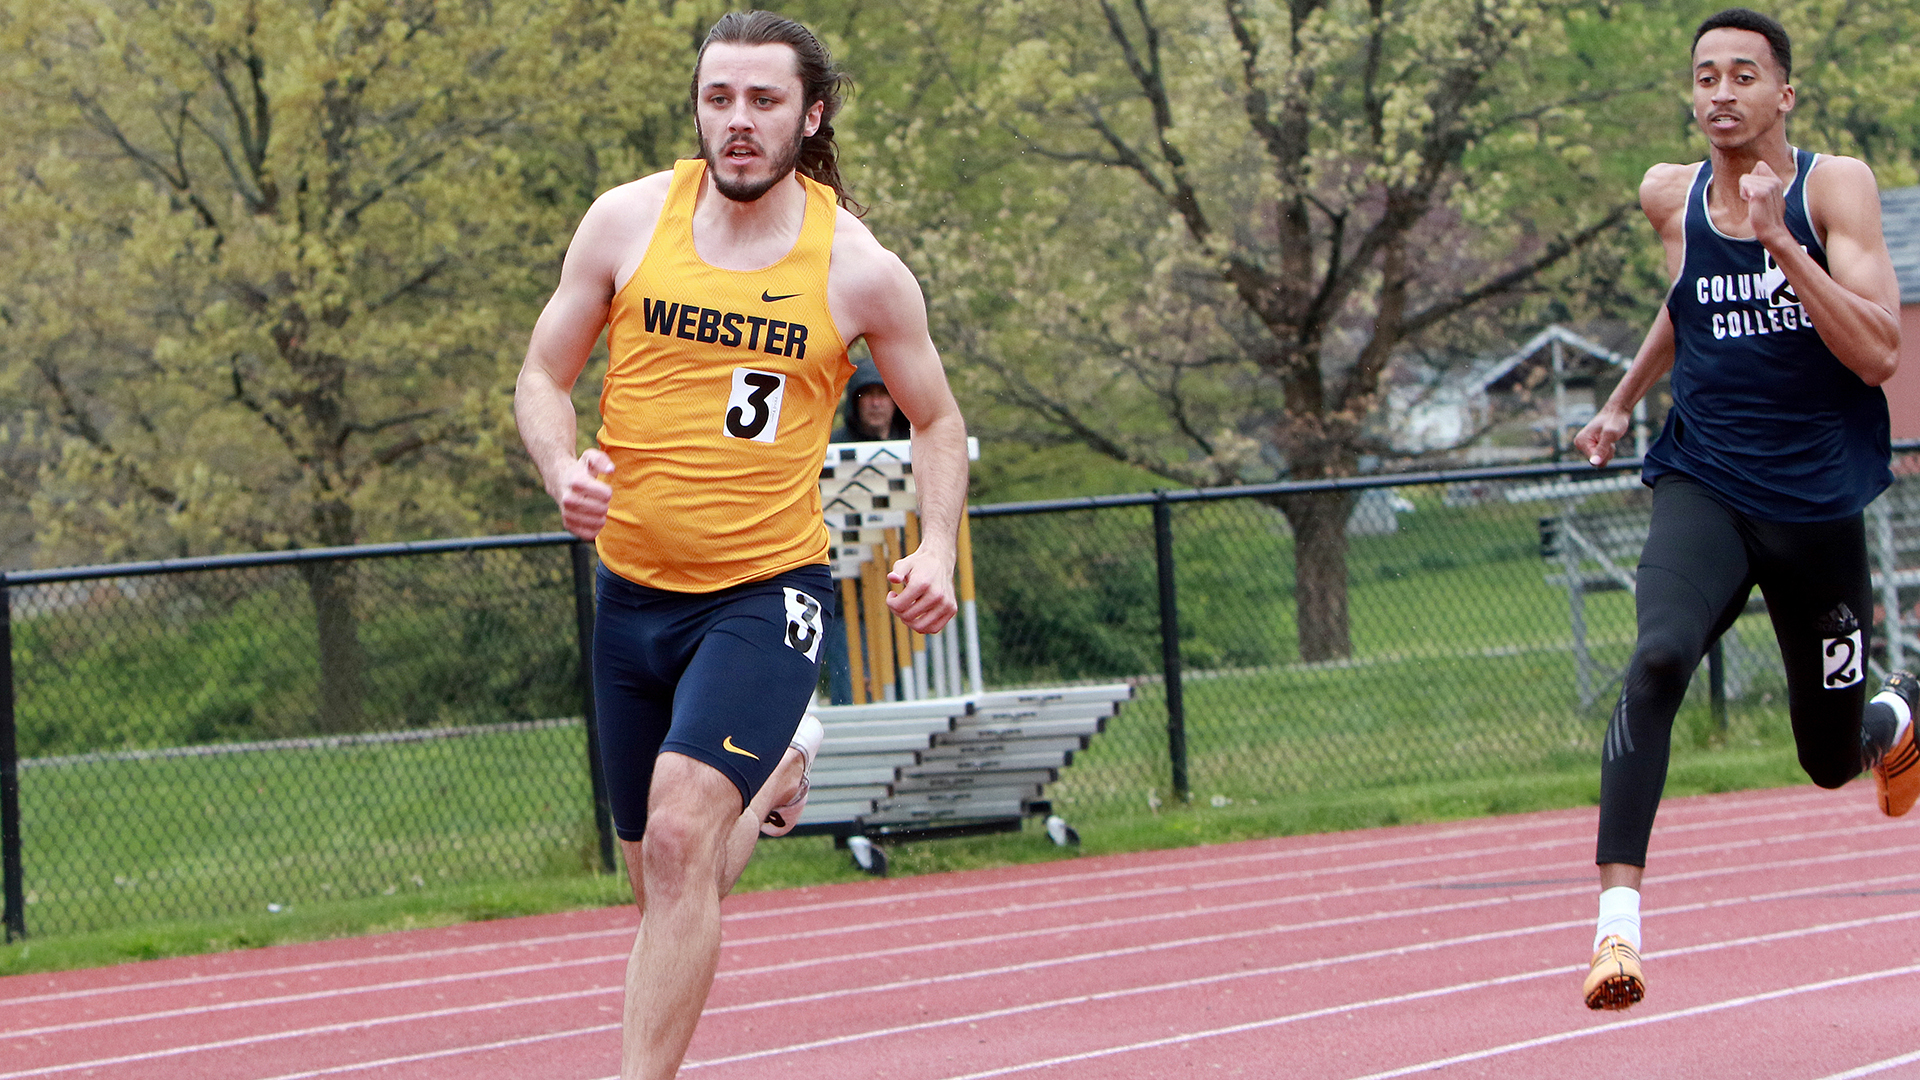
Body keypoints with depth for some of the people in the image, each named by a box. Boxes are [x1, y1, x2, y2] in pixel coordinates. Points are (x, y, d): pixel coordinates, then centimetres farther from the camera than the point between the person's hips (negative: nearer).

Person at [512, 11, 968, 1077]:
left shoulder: (859, 269, -6)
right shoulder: (627, 219, -2)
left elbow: (936, 420, 10)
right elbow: (543, 376, 7)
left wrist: (937, 546, -7)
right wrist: (563, 471, -14)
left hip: (768, 589, -4)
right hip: (634, 588, 4)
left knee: (682, 838, -23)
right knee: (660, 881, 14)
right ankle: (771, 772, 48)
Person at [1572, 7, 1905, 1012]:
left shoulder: (1835, 187, -10)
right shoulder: (1669, 196, 1)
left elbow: (1876, 353, -21)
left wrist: (1779, 240, -29)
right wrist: (1622, 400, 29)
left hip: (1819, 504, -1)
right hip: (1704, 487, 1)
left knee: (1830, 758, 13)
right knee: (1657, 661, -30)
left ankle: (1897, 716, 51)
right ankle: (1618, 916, -33)